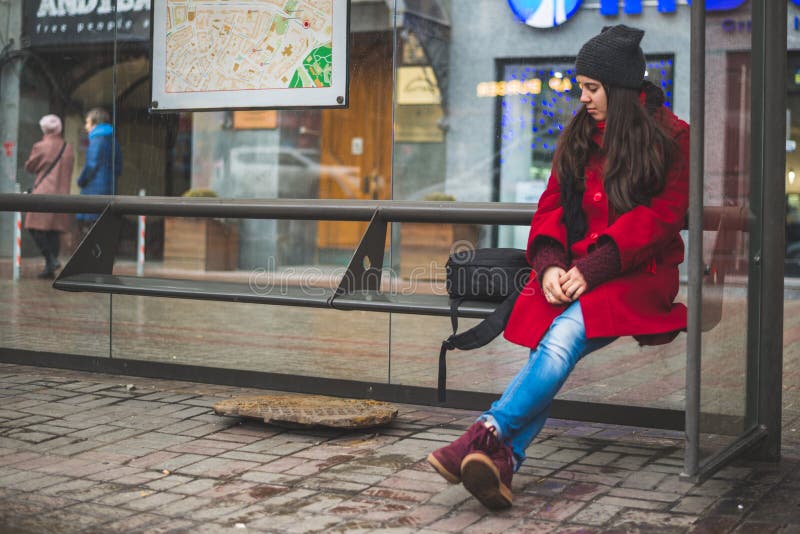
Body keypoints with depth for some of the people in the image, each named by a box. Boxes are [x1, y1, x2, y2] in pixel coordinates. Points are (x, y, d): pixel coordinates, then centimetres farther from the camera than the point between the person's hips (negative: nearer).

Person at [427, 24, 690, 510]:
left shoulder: (672, 137, 3)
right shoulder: (579, 137, 19)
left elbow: (660, 218, -6)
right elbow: (553, 207, 12)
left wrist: (593, 269, -16)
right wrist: (549, 265, -9)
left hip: (638, 274, -3)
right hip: (574, 273, 3)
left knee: (565, 334, -32)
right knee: (556, 347, -27)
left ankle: (489, 434, -39)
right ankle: (503, 461, -44)